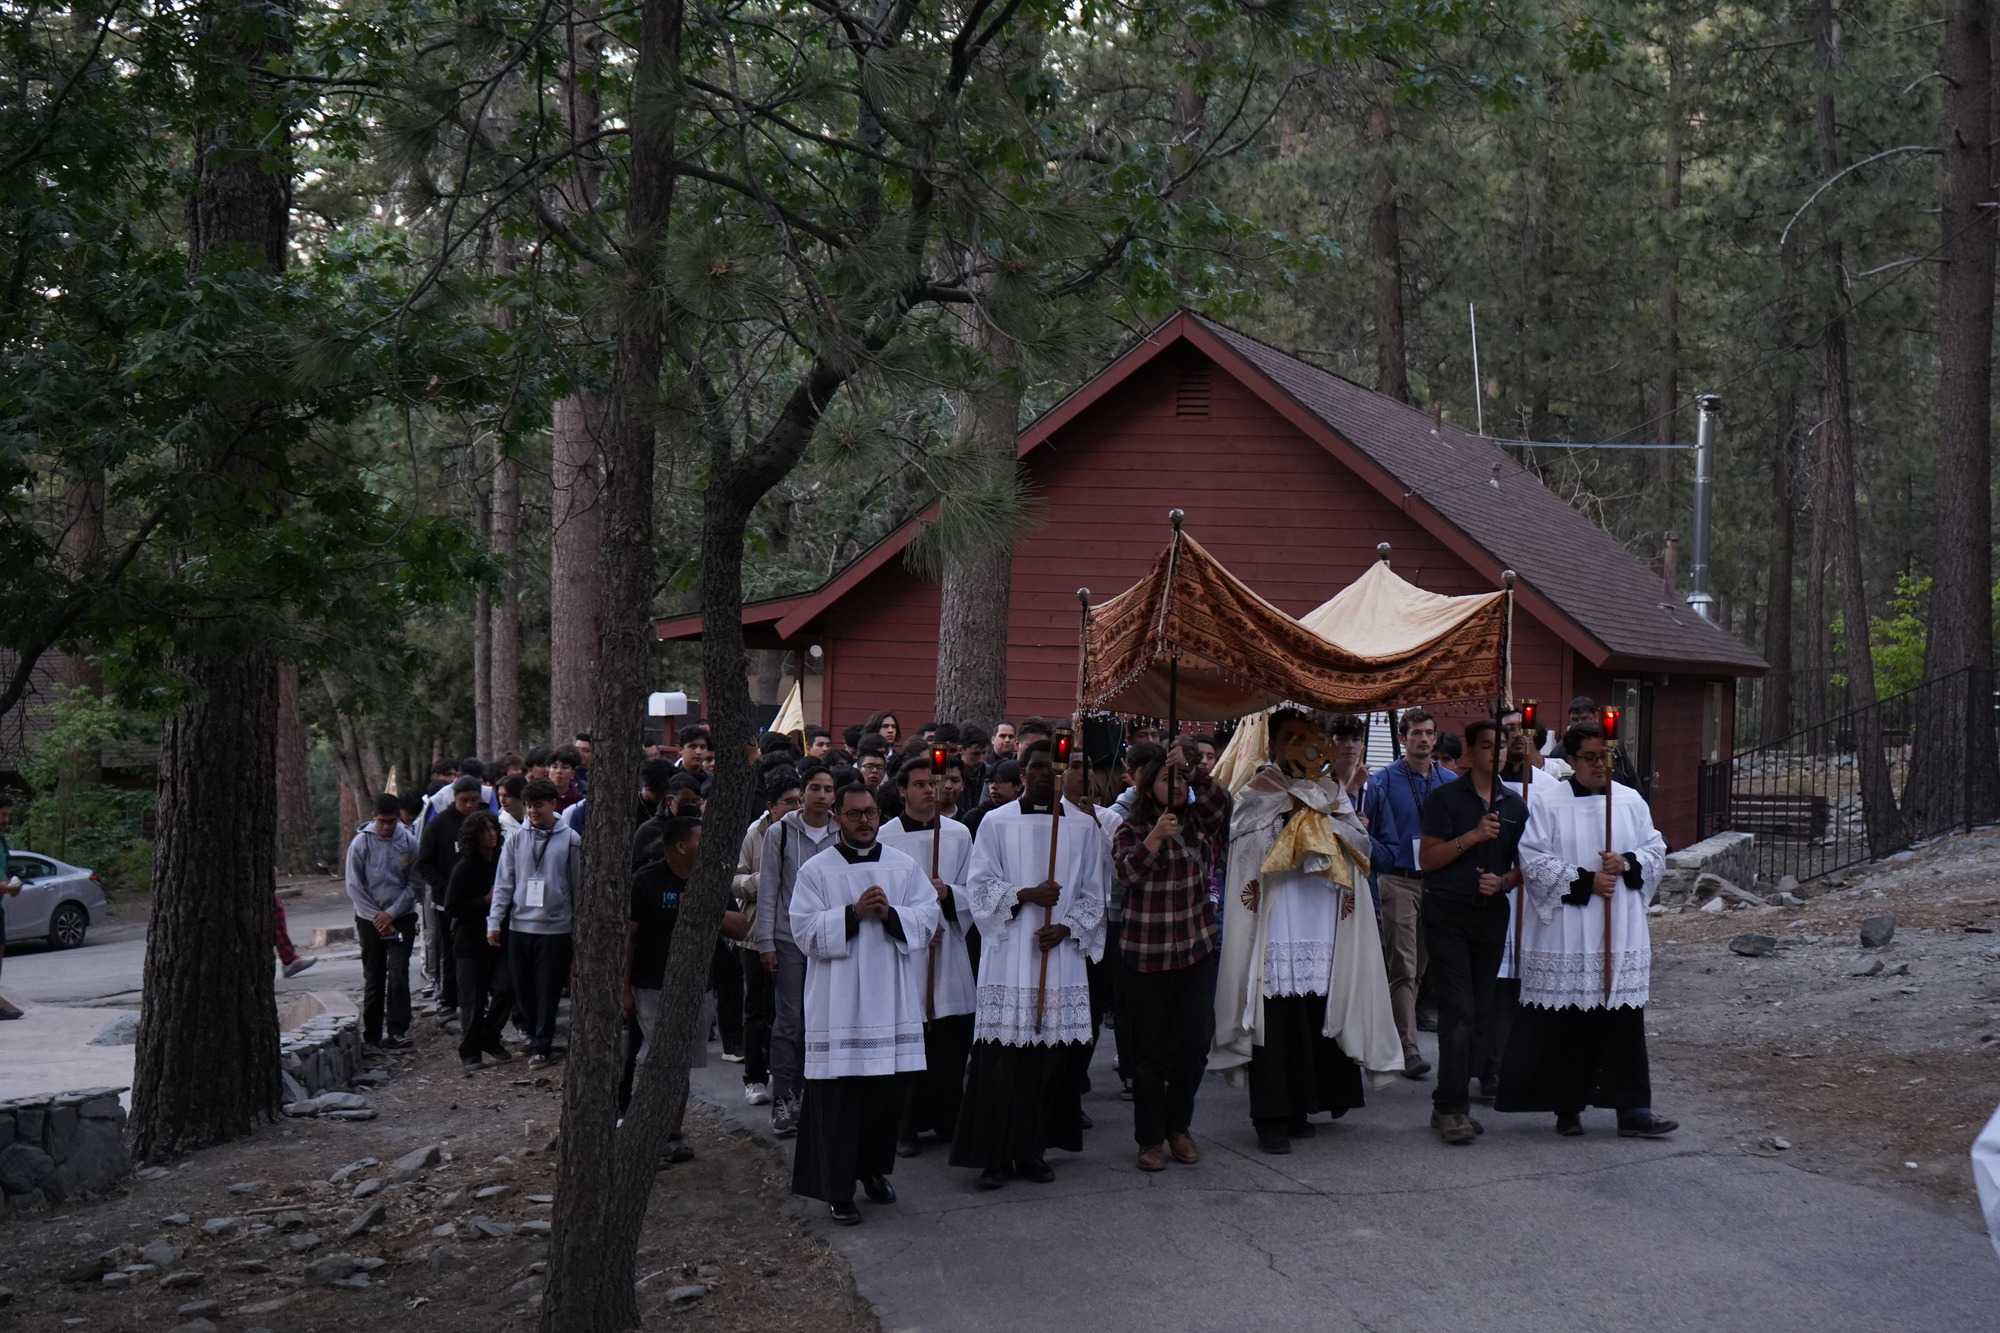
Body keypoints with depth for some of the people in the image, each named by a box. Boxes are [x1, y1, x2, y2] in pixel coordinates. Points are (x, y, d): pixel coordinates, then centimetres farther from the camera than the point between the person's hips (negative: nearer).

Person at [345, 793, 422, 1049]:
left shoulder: (409, 842, -3)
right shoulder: (361, 843, -4)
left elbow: (414, 884, -1)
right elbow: (354, 886, -3)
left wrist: (391, 914, -10)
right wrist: (375, 917, -9)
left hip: (402, 918, 0)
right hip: (369, 919, 0)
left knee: (398, 974, -11)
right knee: (373, 977, 6)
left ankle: (397, 1031, -13)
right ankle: (371, 1033, 13)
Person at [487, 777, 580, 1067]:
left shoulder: (570, 840, 0)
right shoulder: (516, 840, 6)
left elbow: (578, 885, 6)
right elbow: (503, 883, 7)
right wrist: (494, 922, -1)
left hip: (555, 927, -3)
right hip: (520, 926, 3)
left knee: (547, 990, -1)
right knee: (523, 988, 8)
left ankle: (541, 1046, 7)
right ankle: (536, 1034, 28)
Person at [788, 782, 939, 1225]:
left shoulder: (904, 868, 10)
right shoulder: (815, 871, 2)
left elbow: (927, 919, 3)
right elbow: (806, 931, -6)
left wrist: (890, 914, -15)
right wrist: (853, 914, -17)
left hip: (891, 1000, 3)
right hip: (837, 1001, -3)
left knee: (889, 1089, 6)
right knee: (838, 1097, -5)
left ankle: (874, 1168, 27)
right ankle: (837, 1191, 0)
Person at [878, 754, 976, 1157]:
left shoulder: (959, 834, 10)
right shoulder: (885, 837, 1)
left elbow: (972, 892, 9)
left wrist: (947, 893, -11)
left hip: (948, 947, 3)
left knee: (952, 1041, 3)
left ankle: (947, 1122, 14)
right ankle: (906, 1127, 4)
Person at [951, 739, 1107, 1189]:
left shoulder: (1082, 828, 9)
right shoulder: (996, 823, 5)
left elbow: (1093, 895, 10)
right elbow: (980, 884, 2)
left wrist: (1066, 927, -6)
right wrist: (1024, 894, -13)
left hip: (1060, 957, 2)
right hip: (1008, 957, -2)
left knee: (1050, 1059, 2)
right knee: (1000, 1061, -6)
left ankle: (1032, 1151, 11)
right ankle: (994, 1155, -1)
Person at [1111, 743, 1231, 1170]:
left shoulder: (1198, 823, 7)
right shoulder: (1131, 829, -1)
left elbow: (1220, 803, -13)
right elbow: (1126, 871, -17)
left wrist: (1192, 768, -27)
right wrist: (1155, 838, -30)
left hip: (1196, 950, 3)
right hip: (1146, 955, -3)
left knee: (1193, 1046, 5)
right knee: (1150, 1052, 2)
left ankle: (1178, 1127, 23)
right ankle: (1150, 1138, 12)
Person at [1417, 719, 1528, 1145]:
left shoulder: (1514, 805, 12)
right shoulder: (1446, 797, -2)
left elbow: (1523, 865, 18)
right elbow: (1427, 858, -8)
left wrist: (1503, 881, -3)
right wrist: (1472, 836, -18)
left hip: (1491, 914, 5)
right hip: (1448, 914, -5)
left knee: (1479, 1013, 5)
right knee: (1458, 1011, -11)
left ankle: (1452, 1104, 13)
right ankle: (1451, 1108, -8)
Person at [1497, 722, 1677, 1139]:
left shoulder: (1631, 801, 11)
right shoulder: (1547, 802, -1)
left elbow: (1656, 851, 13)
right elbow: (1534, 861, -7)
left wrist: (1626, 863, -8)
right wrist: (1586, 882, -13)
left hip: (1620, 934, 3)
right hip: (1565, 938, -3)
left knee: (1624, 1022, 0)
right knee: (1568, 1025, 0)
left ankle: (1632, 1109, 1)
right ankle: (1568, 1108, 11)